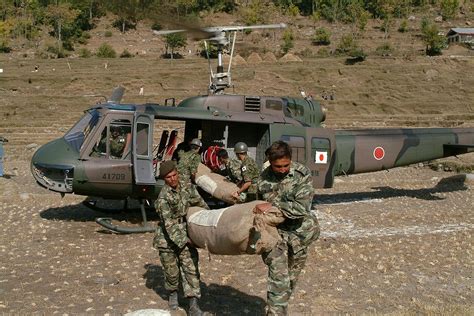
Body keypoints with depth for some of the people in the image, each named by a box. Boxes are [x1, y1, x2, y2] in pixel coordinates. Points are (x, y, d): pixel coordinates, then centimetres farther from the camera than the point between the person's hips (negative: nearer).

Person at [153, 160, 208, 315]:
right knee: (172, 271, 8)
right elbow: (169, 223, -19)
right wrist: (185, 240, -22)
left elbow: (201, 205, 9)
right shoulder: (163, 197, -16)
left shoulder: (188, 188, 0)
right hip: (168, 239, -3)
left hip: (186, 235, 3)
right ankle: (173, 293, 36)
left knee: (191, 268, -5)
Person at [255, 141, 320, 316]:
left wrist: (272, 205, -27)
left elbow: (302, 207, -22)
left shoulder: (302, 174, -13)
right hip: (275, 230, 0)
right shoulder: (264, 177, -3)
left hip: (298, 231, 0)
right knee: (278, 278, -12)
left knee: (291, 277, 14)